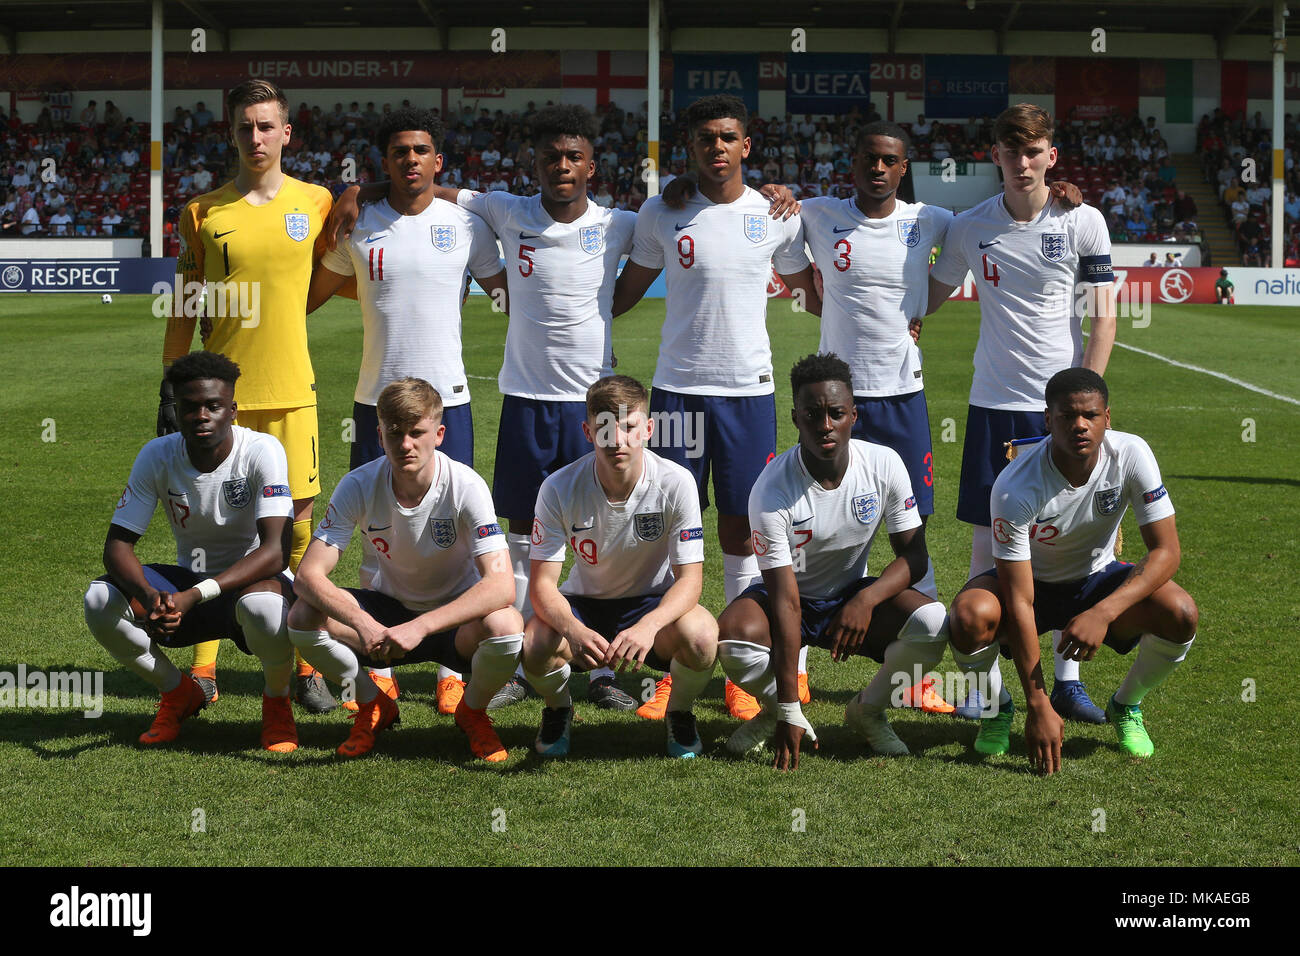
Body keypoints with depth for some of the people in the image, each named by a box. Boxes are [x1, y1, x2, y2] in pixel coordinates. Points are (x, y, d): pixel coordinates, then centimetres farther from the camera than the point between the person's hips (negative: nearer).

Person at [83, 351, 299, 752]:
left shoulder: (262, 451, -21)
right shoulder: (156, 456, -10)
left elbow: (275, 552, -29)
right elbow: (117, 545, -12)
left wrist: (194, 596, -40)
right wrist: (150, 597, -35)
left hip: (252, 580, -4)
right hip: (189, 581, 4)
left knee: (264, 606, -41)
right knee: (100, 600, -22)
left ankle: (277, 702, -6)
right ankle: (178, 693, 4)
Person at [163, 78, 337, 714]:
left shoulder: (314, 203, 5)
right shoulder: (203, 213, 2)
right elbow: (184, 305, 6)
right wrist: (172, 384, 2)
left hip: (292, 389, 1)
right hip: (220, 391, -1)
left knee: (299, 518, 1)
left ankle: (307, 665, 10)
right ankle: (204, 667, 8)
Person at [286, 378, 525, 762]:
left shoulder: (466, 486, -23)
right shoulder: (359, 486, -17)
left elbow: (501, 585, -32)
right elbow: (308, 575, -22)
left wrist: (420, 627, -44)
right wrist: (362, 624, -41)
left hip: (456, 617, -2)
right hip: (388, 610, 2)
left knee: (505, 627, -36)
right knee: (304, 617, -25)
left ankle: (473, 711, 0)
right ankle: (373, 705, 4)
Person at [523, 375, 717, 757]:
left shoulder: (675, 483, -20)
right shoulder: (559, 489, -19)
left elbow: (689, 579, -21)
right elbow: (542, 582, -19)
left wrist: (648, 626, -43)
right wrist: (573, 629, -42)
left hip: (653, 604, 0)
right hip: (582, 603, 1)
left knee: (701, 635, -34)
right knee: (534, 644, -32)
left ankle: (679, 712, 1)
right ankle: (558, 710, 5)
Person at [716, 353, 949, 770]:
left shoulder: (884, 465, -16)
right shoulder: (771, 490, -25)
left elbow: (914, 556, -8)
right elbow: (786, 602, -27)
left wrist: (866, 600, -30)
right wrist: (789, 711, -30)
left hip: (853, 595, 2)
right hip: (791, 595, -2)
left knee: (932, 624, -28)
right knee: (733, 637, -36)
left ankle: (867, 711, 1)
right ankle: (776, 712, -1)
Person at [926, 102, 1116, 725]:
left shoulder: (1083, 222, -2)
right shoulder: (970, 228, 3)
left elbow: (1102, 319, -3)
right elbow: (926, 298, 18)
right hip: (994, 403, 1)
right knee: (987, 543, 1)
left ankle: (1067, 680, 11)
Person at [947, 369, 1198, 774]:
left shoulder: (1131, 455, -23)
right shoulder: (1016, 487, -30)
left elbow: (1166, 551, -23)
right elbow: (1019, 602, -30)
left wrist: (1102, 612, -39)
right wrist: (1038, 706, -34)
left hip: (1098, 580, 2)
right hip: (1032, 582, -2)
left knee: (1179, 615, -27)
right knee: (971, 616, -35)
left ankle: (1125, 707, 5)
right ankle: (998, 708, 0)